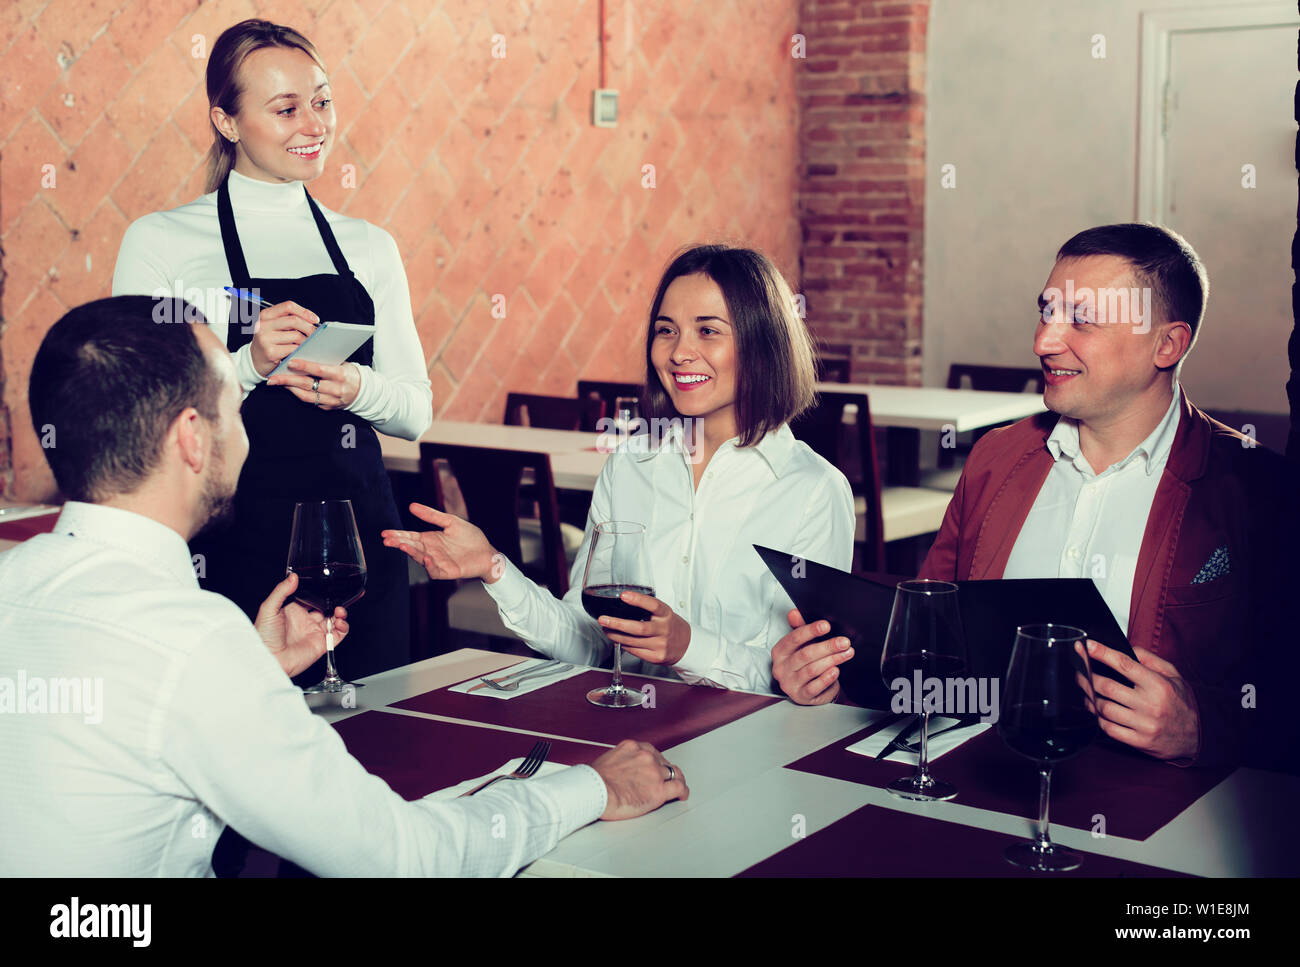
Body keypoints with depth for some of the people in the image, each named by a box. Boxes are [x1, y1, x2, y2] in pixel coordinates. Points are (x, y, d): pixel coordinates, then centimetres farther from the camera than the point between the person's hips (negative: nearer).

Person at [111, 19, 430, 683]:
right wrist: (249, 366, -21)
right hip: (230, 547, -3)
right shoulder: (160, 242, -1)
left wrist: (357, 388, -12)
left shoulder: (369, 247, 10)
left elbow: (416, 412, 9)